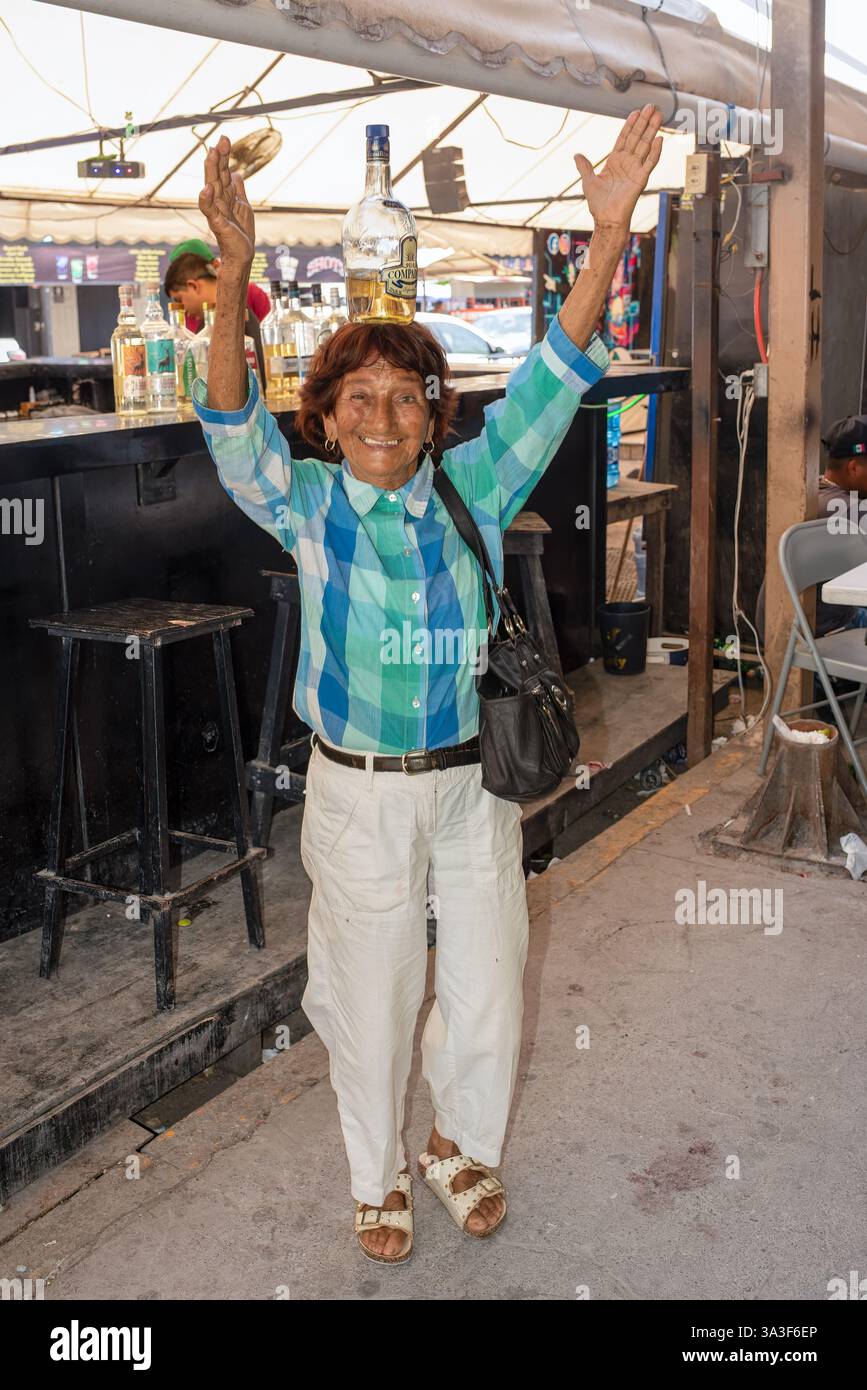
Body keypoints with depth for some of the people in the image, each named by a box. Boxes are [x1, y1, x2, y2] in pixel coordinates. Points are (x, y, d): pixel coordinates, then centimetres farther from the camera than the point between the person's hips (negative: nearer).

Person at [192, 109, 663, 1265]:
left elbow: (550, 383, -13)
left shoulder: (474, 490, -4)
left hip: (472, 780, 2)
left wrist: (609, 233, -25)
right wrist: (233, 280, -41)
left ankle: (464, 1145, 44)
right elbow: (235, 425, -24)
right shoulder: (309, 509, -8)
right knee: (372, 999, 13)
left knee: (488, 985, 15)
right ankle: (380, 1176, 40)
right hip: (362, 792, -2)